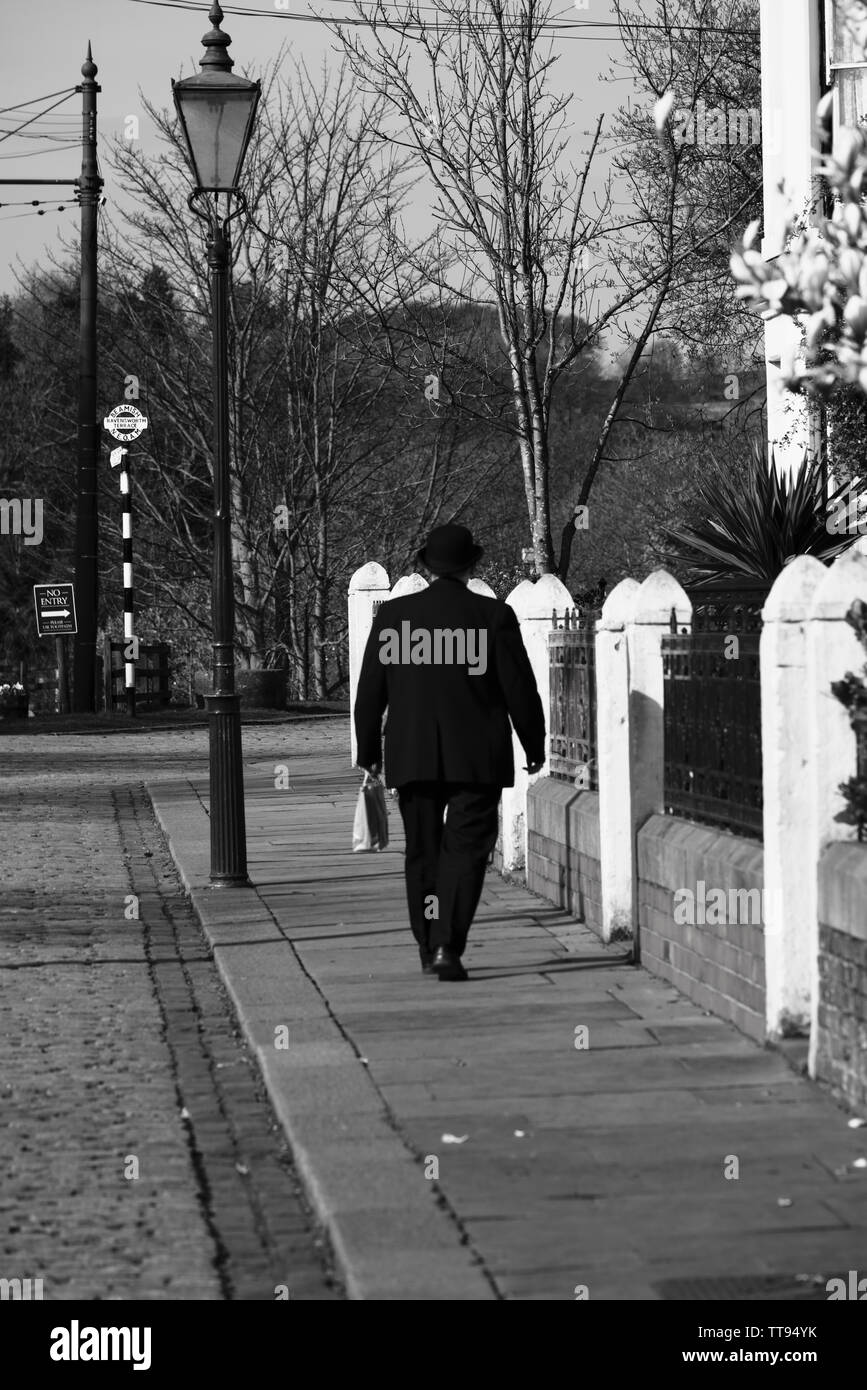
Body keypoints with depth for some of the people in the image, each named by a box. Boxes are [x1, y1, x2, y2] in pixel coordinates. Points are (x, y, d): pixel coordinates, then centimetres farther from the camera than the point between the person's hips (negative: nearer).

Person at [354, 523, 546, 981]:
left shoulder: (392, 615, 2)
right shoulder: (494, 617, -6)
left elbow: (370, 691, 6)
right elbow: (520, 688, -3)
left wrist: (368, 751, 16)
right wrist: (534, 745, 9)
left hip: (411, 756, 3)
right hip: (477, 758, -3)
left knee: (423, 851, 13)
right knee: (465, 848, -2)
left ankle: (429, 948, 18)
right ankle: (447, 947, -16)